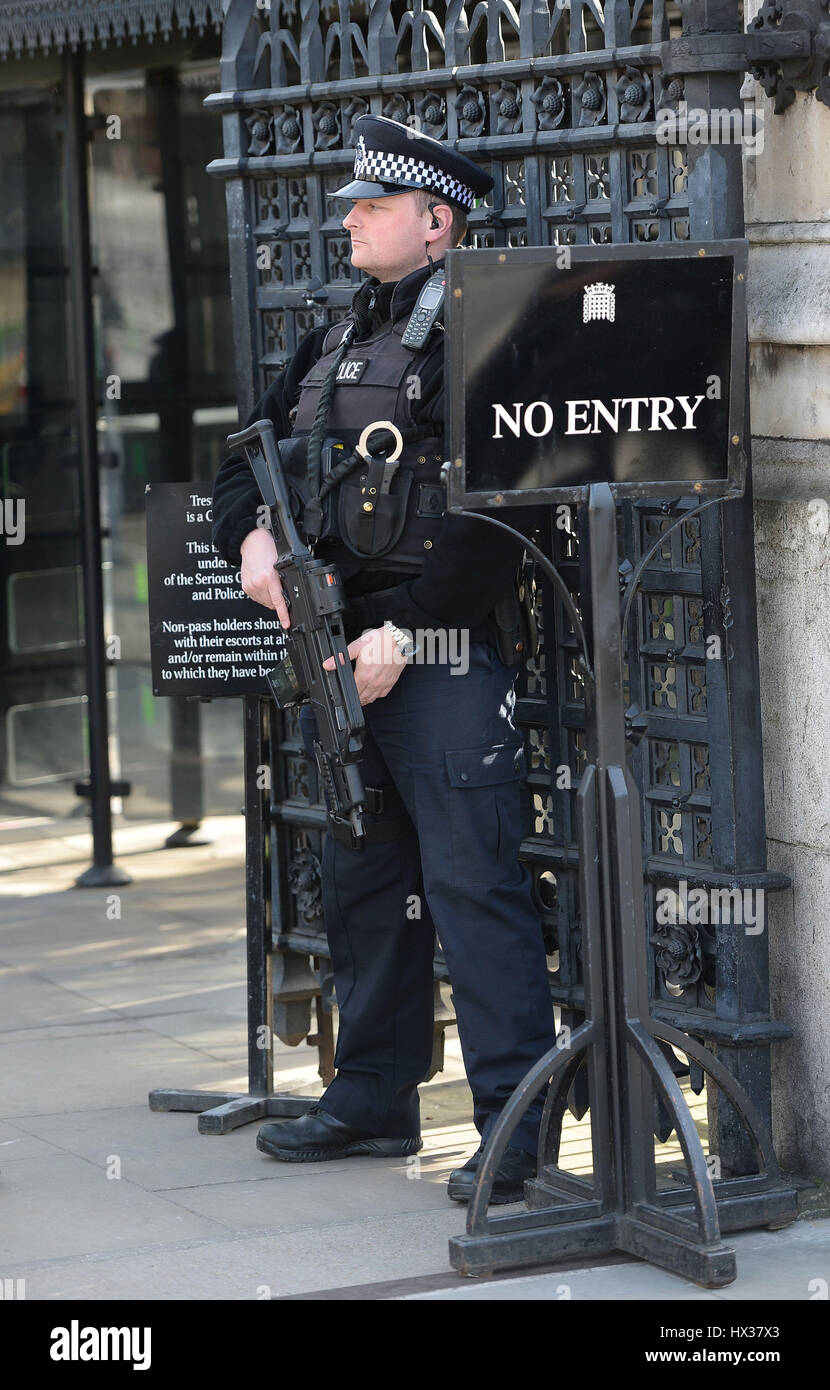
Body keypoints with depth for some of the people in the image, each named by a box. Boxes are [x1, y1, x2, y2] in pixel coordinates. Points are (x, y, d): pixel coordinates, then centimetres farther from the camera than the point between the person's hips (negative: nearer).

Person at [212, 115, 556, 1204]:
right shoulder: (339, 337, 17)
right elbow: (253, 453, 23)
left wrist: (401, 631, -19)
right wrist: (251, 537, 1)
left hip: (441, 653, -9)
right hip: (337, 643, 9)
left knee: (471, 882, -10)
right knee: (360, 879, 16)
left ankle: (515, 1121, -6)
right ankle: (376, 1096, 27)